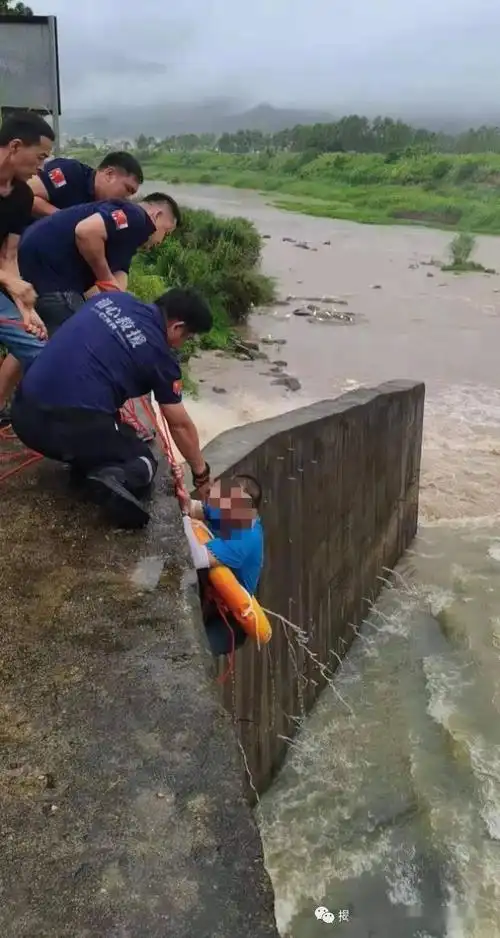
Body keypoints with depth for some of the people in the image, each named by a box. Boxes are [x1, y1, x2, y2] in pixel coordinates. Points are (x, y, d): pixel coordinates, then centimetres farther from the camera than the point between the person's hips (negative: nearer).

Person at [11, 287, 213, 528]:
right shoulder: (160, 353, 1)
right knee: (143, 462, 18)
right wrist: (201, 473, 24)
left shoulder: (112, 298, 14)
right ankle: (116, 477, -12)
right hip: (75, 428, -6)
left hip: (24, 414, 6)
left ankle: (83, 463, 13)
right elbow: (180, 425, 9)